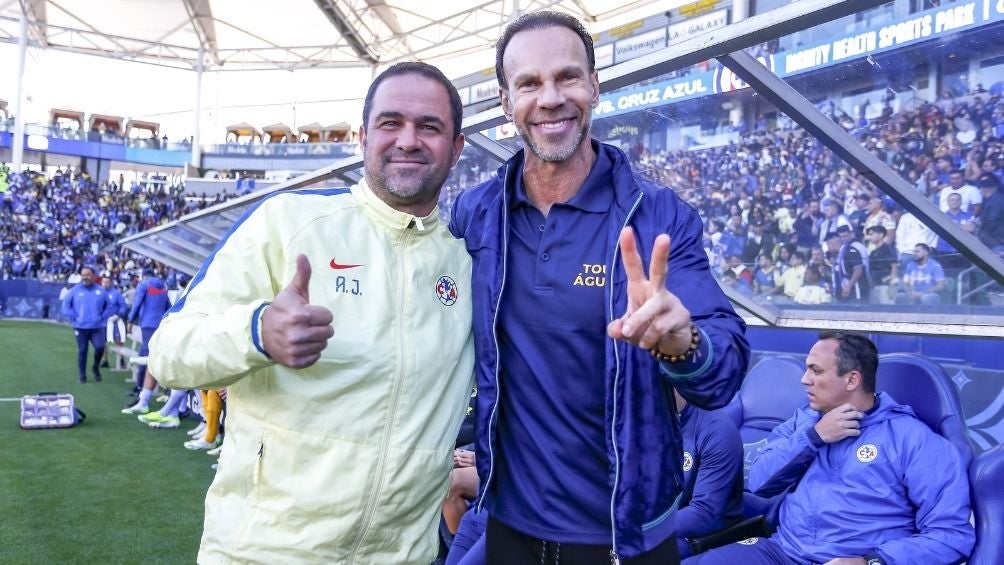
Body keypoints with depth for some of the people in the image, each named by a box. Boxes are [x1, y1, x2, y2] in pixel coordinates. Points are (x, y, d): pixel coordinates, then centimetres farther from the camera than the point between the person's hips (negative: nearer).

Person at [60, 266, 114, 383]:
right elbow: (66, 305, 6)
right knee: (82, 351, 3)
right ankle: (82, 375, 16)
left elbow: (110, 306, 12)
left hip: (97, 327, 0)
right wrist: (73, 318, -2)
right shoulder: (75, 291, 3)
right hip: (80, 327, 0)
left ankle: (95, 367, 12)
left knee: (100, 347, -15)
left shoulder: (101, 291, 6)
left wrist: (102, 317, 2)